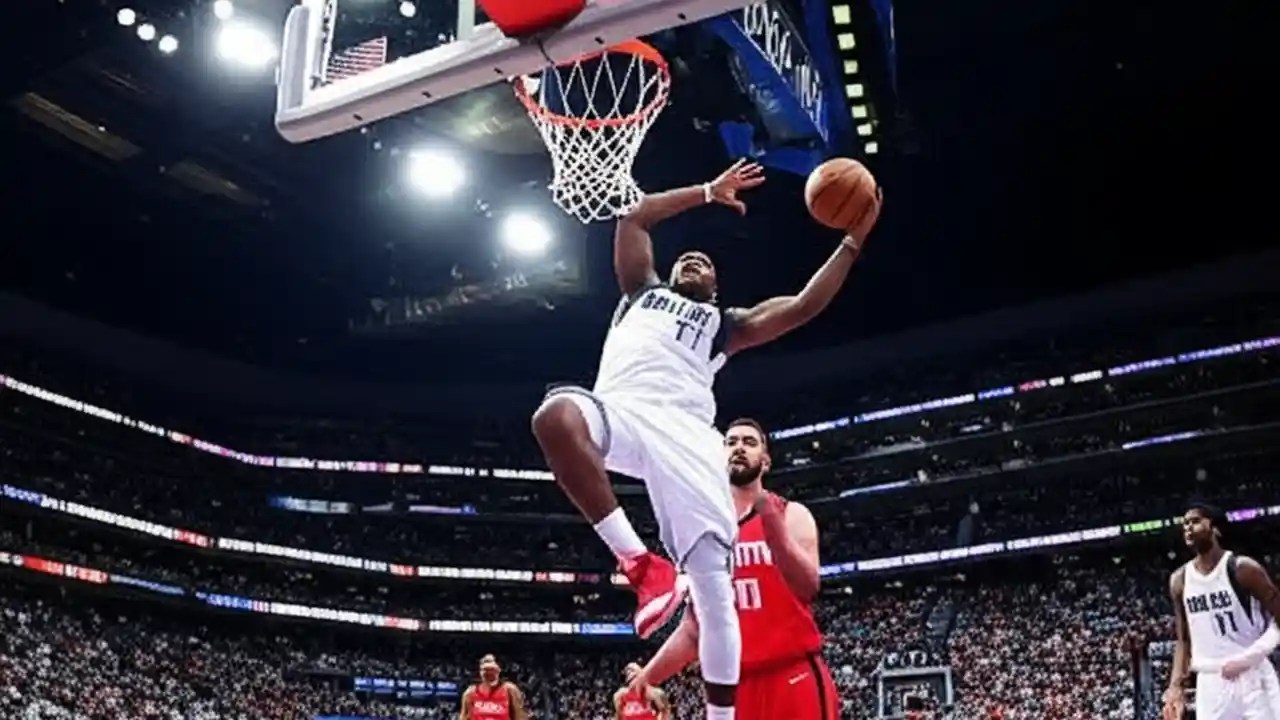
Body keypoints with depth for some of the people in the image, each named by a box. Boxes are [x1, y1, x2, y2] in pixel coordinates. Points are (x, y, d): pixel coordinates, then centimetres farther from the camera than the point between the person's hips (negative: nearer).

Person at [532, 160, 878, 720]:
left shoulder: (726, 324, 31)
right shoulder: (641, 293, 34)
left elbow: (804, 305, 21)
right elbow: (633, 218, 33)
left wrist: (852, 241, 18)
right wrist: (707, 193, 37)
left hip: (685, 430, 1)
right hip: (620, 409, -1)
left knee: (713, 584, -10)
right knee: (556, 416, -40)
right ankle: (640, 562, -33)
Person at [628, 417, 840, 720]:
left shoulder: (791, 514, 3)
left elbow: (807, 587, -16)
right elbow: (693, 627, 18)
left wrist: (771, 519, -29)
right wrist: (644, 678, 11)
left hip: (793, 678, -4)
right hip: (733, 684, 4)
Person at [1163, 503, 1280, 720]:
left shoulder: (1242, 568, -8)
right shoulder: (1179, 580, 6)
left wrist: (1247, 658, -20)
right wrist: (1176, 685, 1)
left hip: (1252, 678, -4)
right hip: (1210, 684, 4)